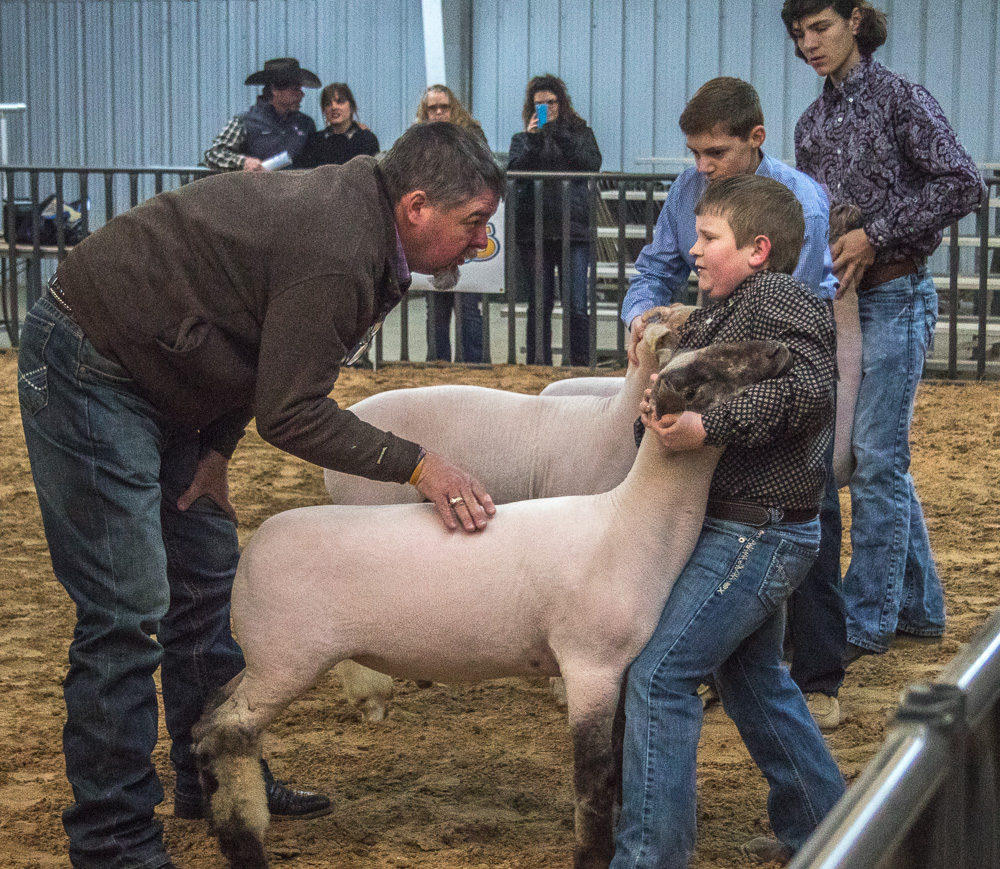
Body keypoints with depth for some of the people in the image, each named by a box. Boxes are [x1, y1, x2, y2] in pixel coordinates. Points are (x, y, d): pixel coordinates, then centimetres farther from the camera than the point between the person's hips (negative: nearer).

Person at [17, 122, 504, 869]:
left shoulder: (354, 209, 4)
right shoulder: (336, 254, -27)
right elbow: (291, 414, -25)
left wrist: (217, 449, 5)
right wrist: (415, 465, -22)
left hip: (153, 372, 11)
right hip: (88, 370, -11)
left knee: (206, 576, 16)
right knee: (128, 606, -11)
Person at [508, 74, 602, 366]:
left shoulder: (580, 133, 13)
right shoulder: (522, 139, 15)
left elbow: (592, 164, -5)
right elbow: (513, 172, -1)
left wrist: (560, 135, -10)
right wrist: (532, 141, -10)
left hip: (573, 229, -1)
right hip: (534, 231, 1)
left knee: (576, 306, -7)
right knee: (539, 306, 5)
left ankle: (581, 366, -1)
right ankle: (538, 367, 11)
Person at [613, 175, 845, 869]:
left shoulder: (774, 298, -14)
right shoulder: (728, 310, 17)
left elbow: (809, 388, -29)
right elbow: (703, 394, 18)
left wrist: (705, 428, -34)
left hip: (756, 533, -11)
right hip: (754, 530, 11)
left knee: (659, 676, -11)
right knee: (753, 677, 22)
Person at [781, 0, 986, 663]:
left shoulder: (899, 98, -7)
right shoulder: (813, 123, 13)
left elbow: (964, 184, -15)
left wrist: (875, 235, -18)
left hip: (894, 296, -7)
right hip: (837, 299, 7)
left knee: (877, 458, -6)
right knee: (884, 458, 12)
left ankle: (867, 619, 0)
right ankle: (919, 606, 21)